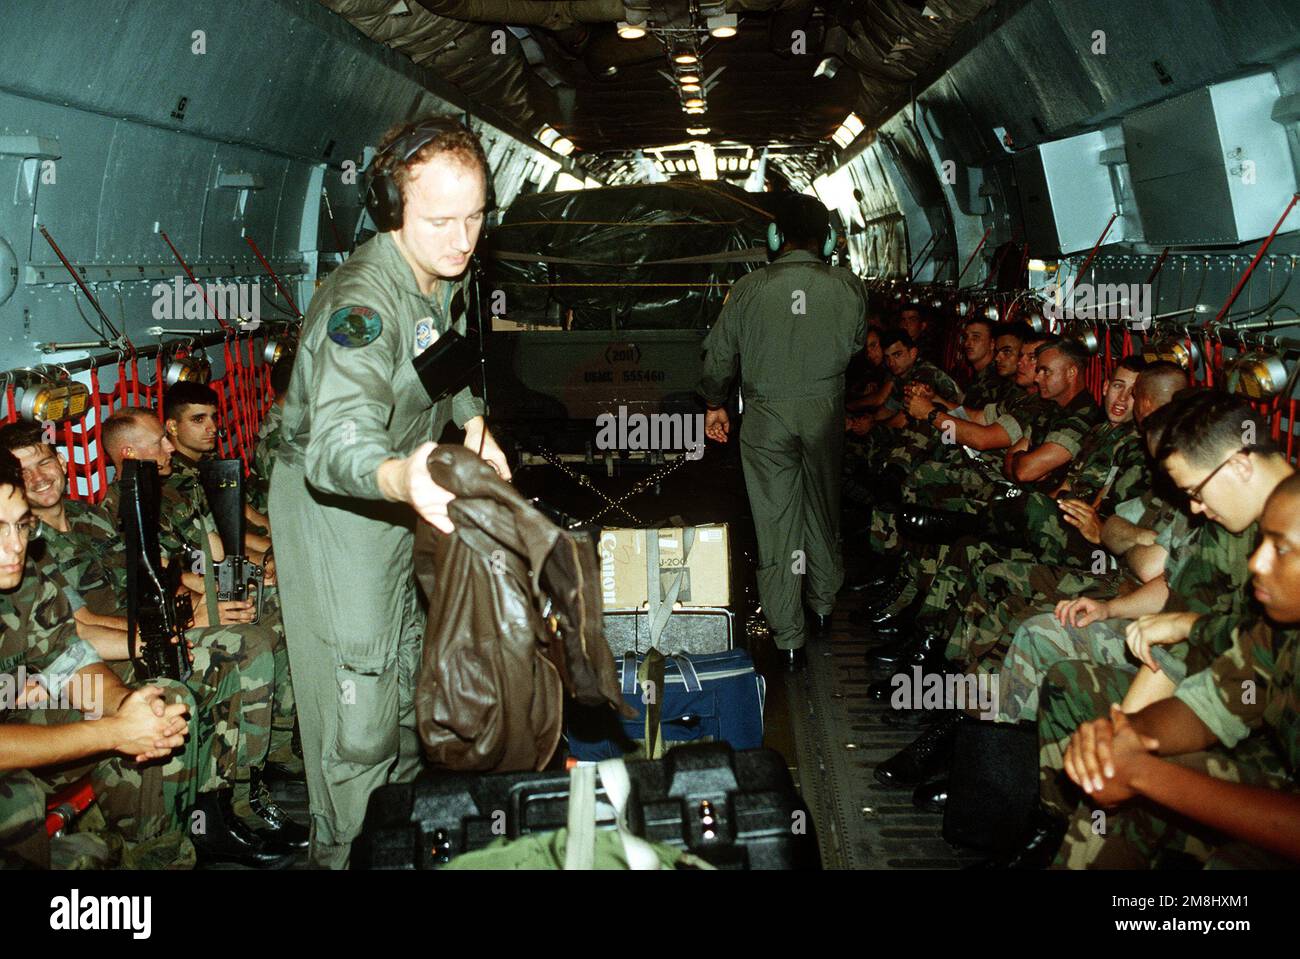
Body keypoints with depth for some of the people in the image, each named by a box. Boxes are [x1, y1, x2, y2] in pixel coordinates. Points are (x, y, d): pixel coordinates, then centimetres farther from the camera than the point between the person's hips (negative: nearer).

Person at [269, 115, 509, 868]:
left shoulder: (447, 274, -6)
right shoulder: (364, 304, -34)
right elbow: (336, 444, -49)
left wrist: (472, 423, -4)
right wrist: (399, 479, -70)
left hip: (407, 493, 9)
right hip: (333, 500, -9)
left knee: (408, 664, 25)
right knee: (358, 693, -4)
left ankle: (408, 809, 48)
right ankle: (349, 851, 15)